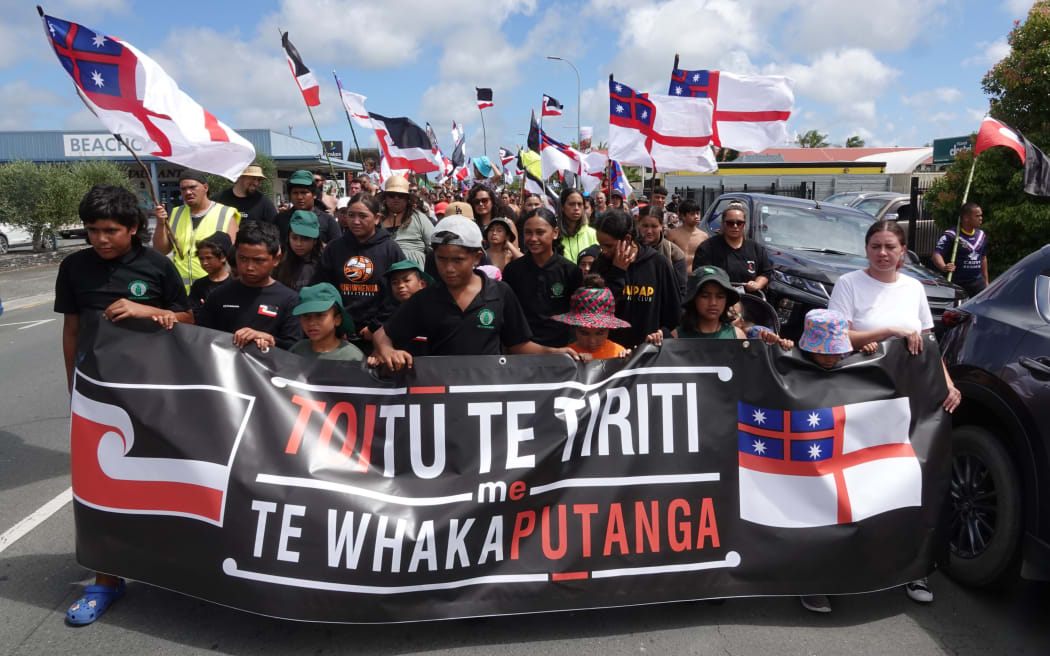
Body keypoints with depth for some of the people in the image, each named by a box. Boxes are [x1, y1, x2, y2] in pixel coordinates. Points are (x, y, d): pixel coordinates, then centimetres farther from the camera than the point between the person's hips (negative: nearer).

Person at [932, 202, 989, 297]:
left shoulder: (981, 235, 13)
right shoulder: (951, 235, -11)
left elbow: (983, 258, 22)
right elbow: (937, 254, -21)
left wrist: (986, 281, 22)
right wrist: (943, 267, -42)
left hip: (978, 283, 6)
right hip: (957, 284, -6)